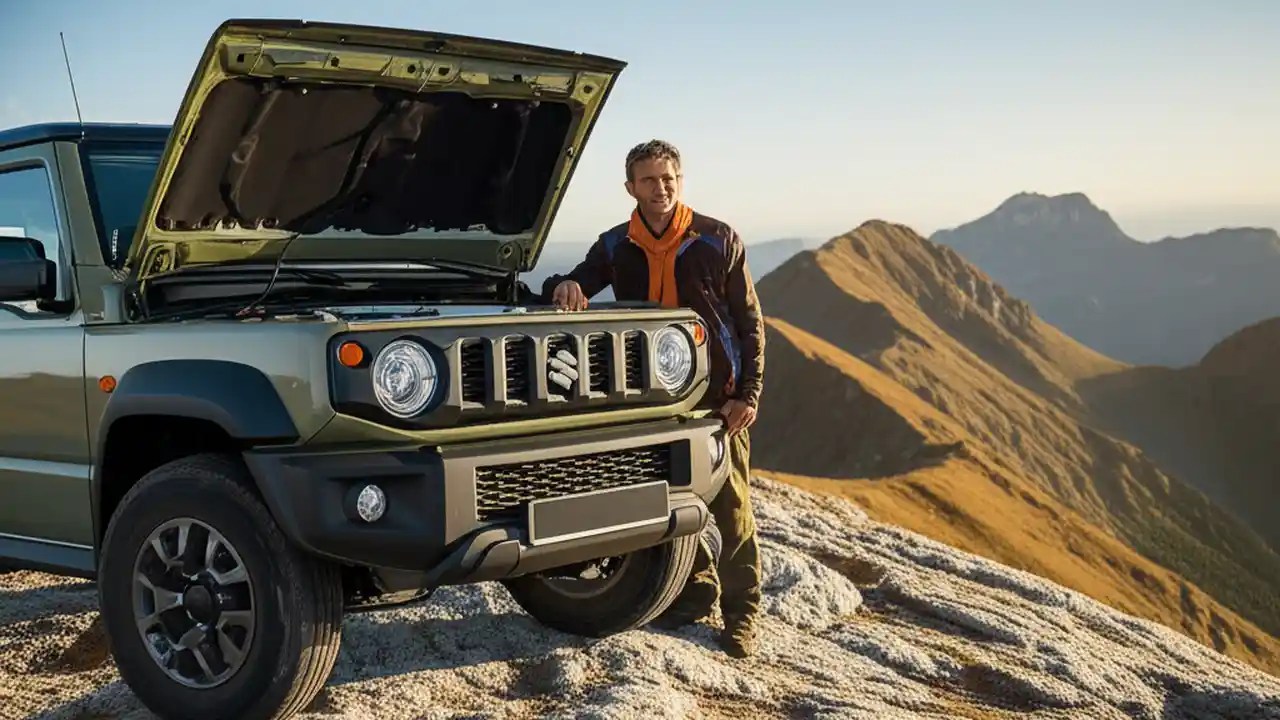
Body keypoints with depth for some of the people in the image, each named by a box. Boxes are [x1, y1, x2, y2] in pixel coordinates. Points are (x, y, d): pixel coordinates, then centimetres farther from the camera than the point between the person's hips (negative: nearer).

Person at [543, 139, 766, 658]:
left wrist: (748, 394, -8)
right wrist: (565, 286, -18)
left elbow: (749, 322, -1)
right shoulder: (616, 247, 5)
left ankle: (742, 614, 10)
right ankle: (697, 591, 29)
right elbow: (576, 286, 8)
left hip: (716, 396, -3)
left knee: (731, 508, 0)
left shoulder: (718, 241, -4)